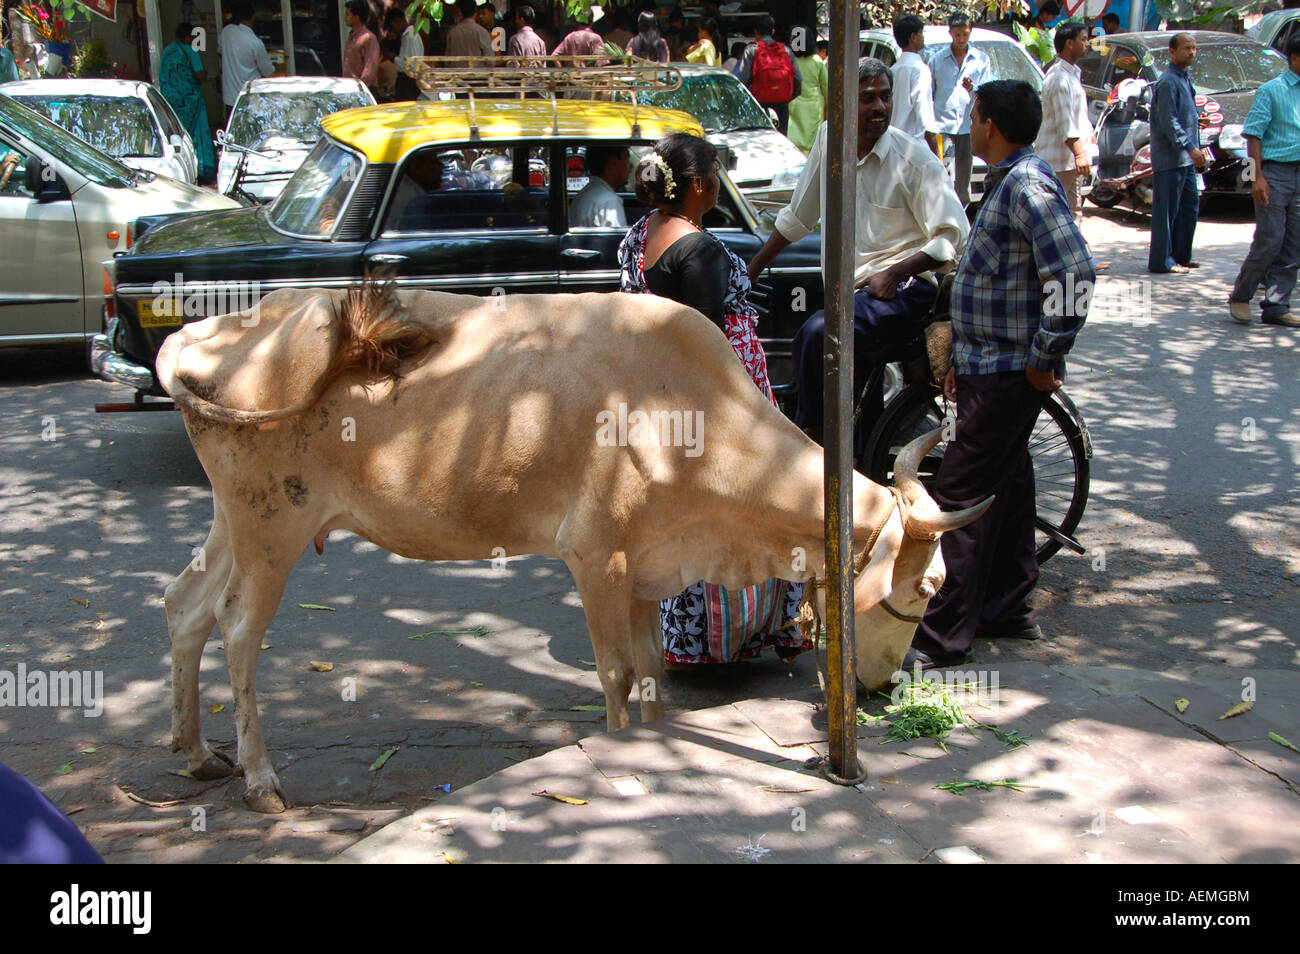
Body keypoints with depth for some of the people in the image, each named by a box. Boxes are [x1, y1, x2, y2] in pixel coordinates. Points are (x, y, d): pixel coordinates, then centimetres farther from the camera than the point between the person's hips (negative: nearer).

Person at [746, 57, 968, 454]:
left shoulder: (914, 158, -7)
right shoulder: (829, 139, 7)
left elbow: (955, 236, -10)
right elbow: (797, 216, 19)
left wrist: (895, 273, -19)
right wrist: (752, 269, 17)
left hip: (902, 292, -5)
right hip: (848, 292, 5)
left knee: (817, 333, -30)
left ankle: (811, 432, -13)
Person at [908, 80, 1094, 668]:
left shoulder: (1027, 186, -19)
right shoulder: (1007, 183, 15)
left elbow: (1076, 273, -29)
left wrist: (1044, 359, -22)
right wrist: (963, 358, 20)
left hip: (1006, 375, -11)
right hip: (993, 367, 11)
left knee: (960, 498, -8)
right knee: (1005, 487, 18)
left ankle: (943, 636, -3)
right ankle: (1009, 611, 30)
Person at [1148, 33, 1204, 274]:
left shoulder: (1184, 80, 17)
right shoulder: (1168, 82, -13)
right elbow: (1169, 122, -20)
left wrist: (1196, 150, 20)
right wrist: (1190, 147, -22)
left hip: (1185, 159, 10)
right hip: (1170, 158, -10)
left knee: (1190, 207, 13)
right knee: (1167, 210, -5)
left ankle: (1180, 256, 22)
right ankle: (1162, 261, -1)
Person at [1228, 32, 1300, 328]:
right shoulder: (1271, 90, -3)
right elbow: (1254, 134, -7)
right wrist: (1258, 177, -15)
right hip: (1275, 172, -5)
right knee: (1269, 242, -8)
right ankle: (1240, 296, 10)